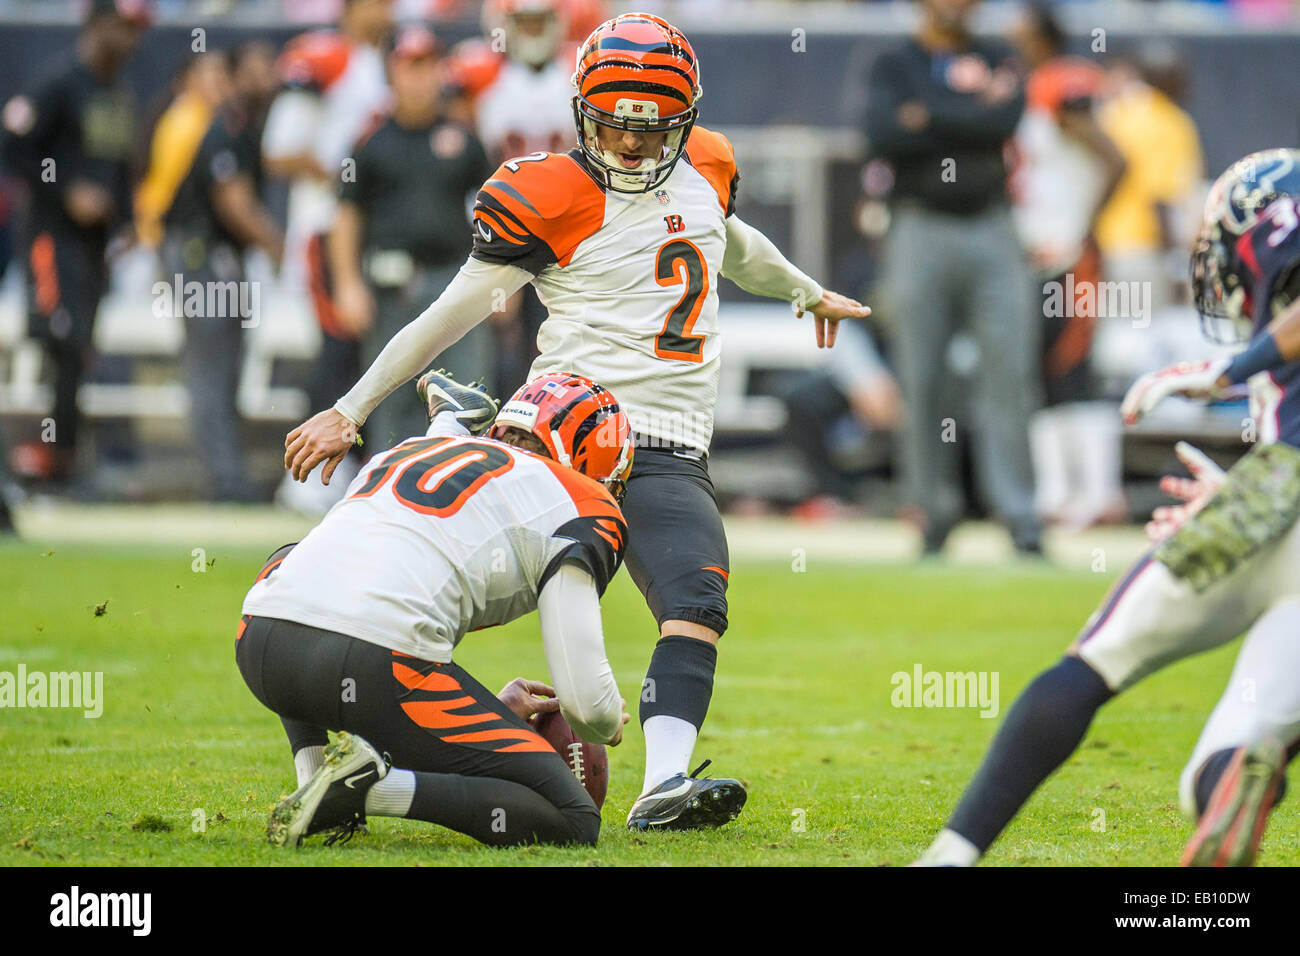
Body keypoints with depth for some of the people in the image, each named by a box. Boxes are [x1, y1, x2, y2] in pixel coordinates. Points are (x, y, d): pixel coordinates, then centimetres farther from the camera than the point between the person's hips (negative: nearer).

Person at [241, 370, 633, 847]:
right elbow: (586, 700, 5)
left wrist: (494, 710, 48)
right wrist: (609, 727, 31)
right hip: (377, 665, -6)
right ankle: (372, 788, -14)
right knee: (573, 823, 3)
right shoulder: (579, 510, 12)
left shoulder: (410, 450, 32)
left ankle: (314, 774, 23)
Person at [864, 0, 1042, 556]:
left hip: (992, 233, 2)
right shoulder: (894, 67, 7)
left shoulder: (996, 60, 13)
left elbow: (1006, 122, -7)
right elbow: (884, 137, -12)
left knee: (1009, 369, -6)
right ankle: (935, 510, 8)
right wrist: (970, 119, -9)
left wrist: (929, 117, -7)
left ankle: (1017, 512, -5)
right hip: (922, 233, -1)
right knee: (921, 378, -1)